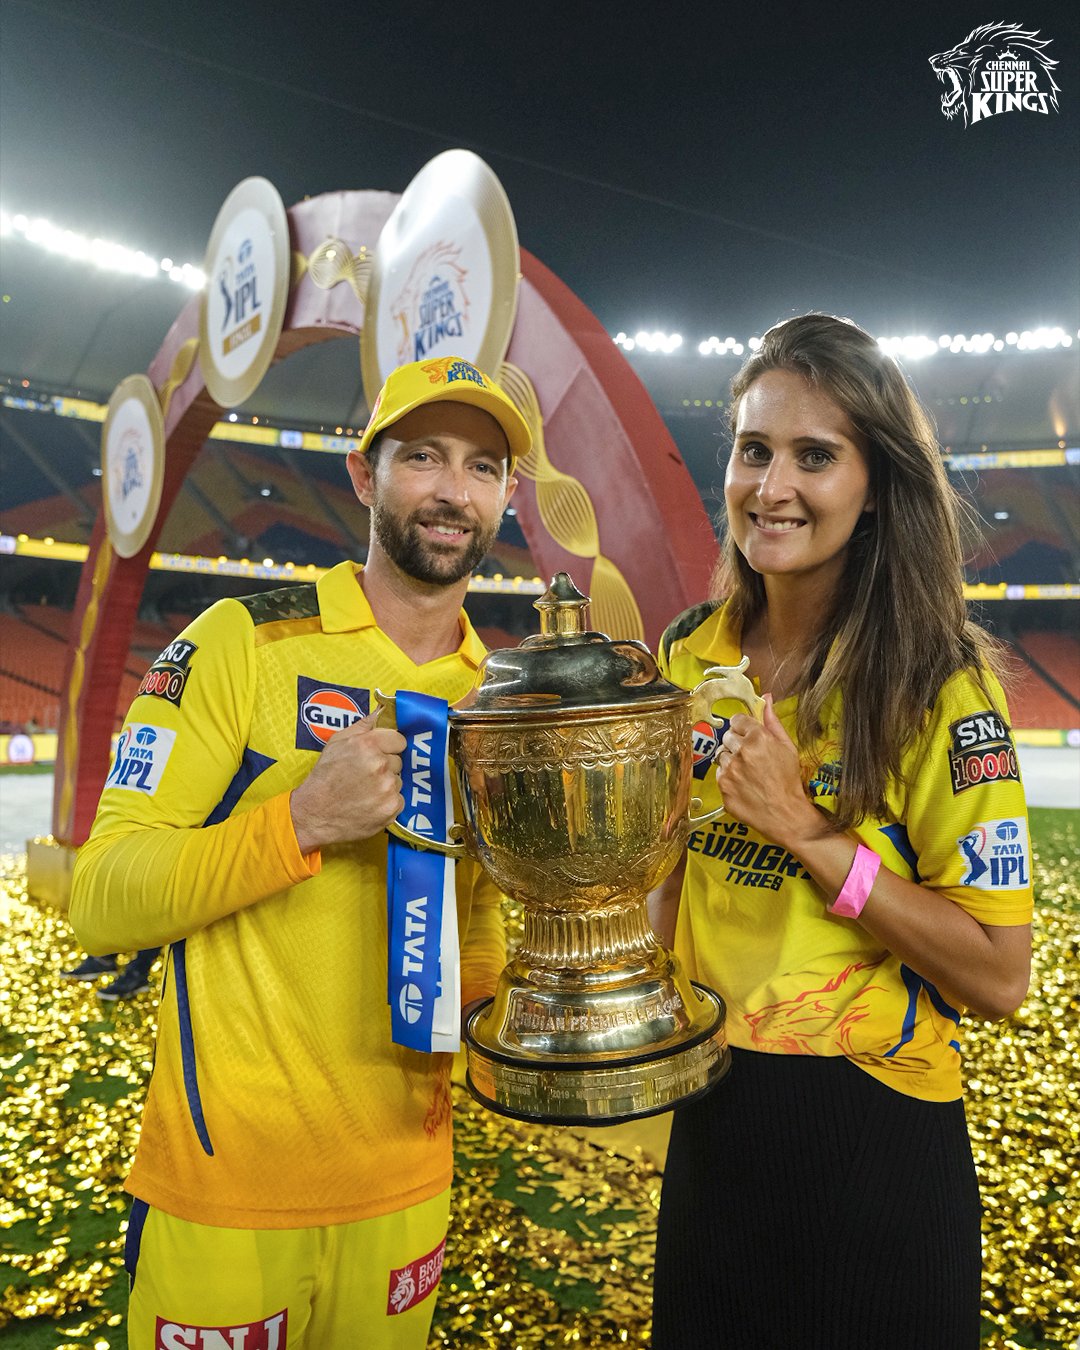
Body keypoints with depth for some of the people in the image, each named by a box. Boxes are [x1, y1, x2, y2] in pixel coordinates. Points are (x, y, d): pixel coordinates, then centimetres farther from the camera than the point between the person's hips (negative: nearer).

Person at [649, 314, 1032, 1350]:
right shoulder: (692, 653, -3)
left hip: (872, 1144, -4)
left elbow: (998, 976, -17)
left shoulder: (941, 685, -16)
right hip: (706, 1118, 5)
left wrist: (808, 834, -24)